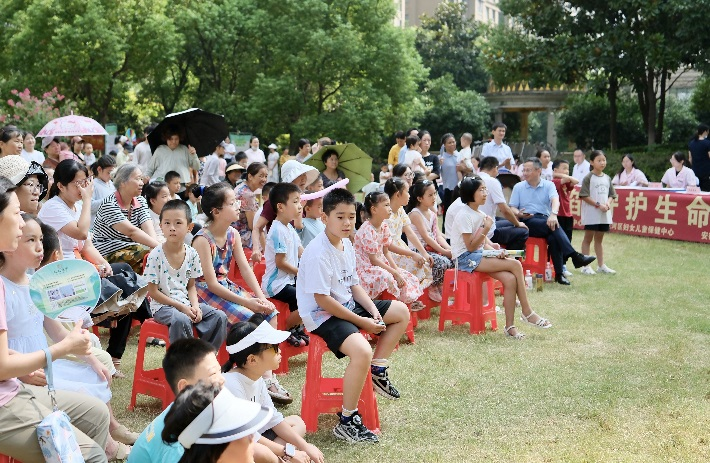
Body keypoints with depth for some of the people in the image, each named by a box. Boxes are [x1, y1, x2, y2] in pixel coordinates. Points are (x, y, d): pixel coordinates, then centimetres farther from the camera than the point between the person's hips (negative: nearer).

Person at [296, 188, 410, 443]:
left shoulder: (346, 244, 5)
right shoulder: (318, 252, -24)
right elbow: (322, 299, -25)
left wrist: (373, 310, -4)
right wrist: (362, 322, -21)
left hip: (347, 305, 10)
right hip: (322, 315, -10)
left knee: (401, 311, 14)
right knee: (362, 351, -34)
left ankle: (377, 371, 19)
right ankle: (347, 422, -19)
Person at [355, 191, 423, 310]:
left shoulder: (384, 226, 5)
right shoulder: (367, 231, -23)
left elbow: (386, 252, 10)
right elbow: (373, 259, -21)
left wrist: (396, 269, -4)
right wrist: (394, 272, -19)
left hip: (380, 264, 9)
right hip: (365, 268, -9)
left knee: (406, 277, 0)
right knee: (386, 277, -35)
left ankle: (409, 302, 14)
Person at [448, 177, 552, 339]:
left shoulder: (480, 214, 13)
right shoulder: (465, 216, -13)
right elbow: (470, 247, -15)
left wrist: (494, 249, -4)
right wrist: (485, 230, -18)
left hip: (479, 254, 8)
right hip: (466, 259, -8)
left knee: (510, 279, -18)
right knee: (515, 264, -20)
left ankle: (510, 326, -14)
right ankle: (527, 313, -9)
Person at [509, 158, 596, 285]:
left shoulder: (548, 185, 10)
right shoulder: (518, 187, 13)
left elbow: (555, 200, -10)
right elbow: (512, 208, 7)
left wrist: (553, 214, -32)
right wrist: (519, 214, -18)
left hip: (545, 220, 1)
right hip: (528, 222, -1)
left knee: (553, 237, -34)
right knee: (554, 227, -32)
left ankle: (559, 273, -30)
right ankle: (575, 256, -38)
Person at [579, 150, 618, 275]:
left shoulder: (607, 178, 10)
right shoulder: (588, 178, -8)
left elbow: (611, 195, 13)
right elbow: (584, 196, -13)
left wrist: (608, 203, -8)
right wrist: (598, 205, -18)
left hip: (604, 214, 6)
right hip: (591, 214, -6)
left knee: (599, 239, 14)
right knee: (588, 238, 1)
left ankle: (601, 265, 19)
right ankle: (586, 266, 4)